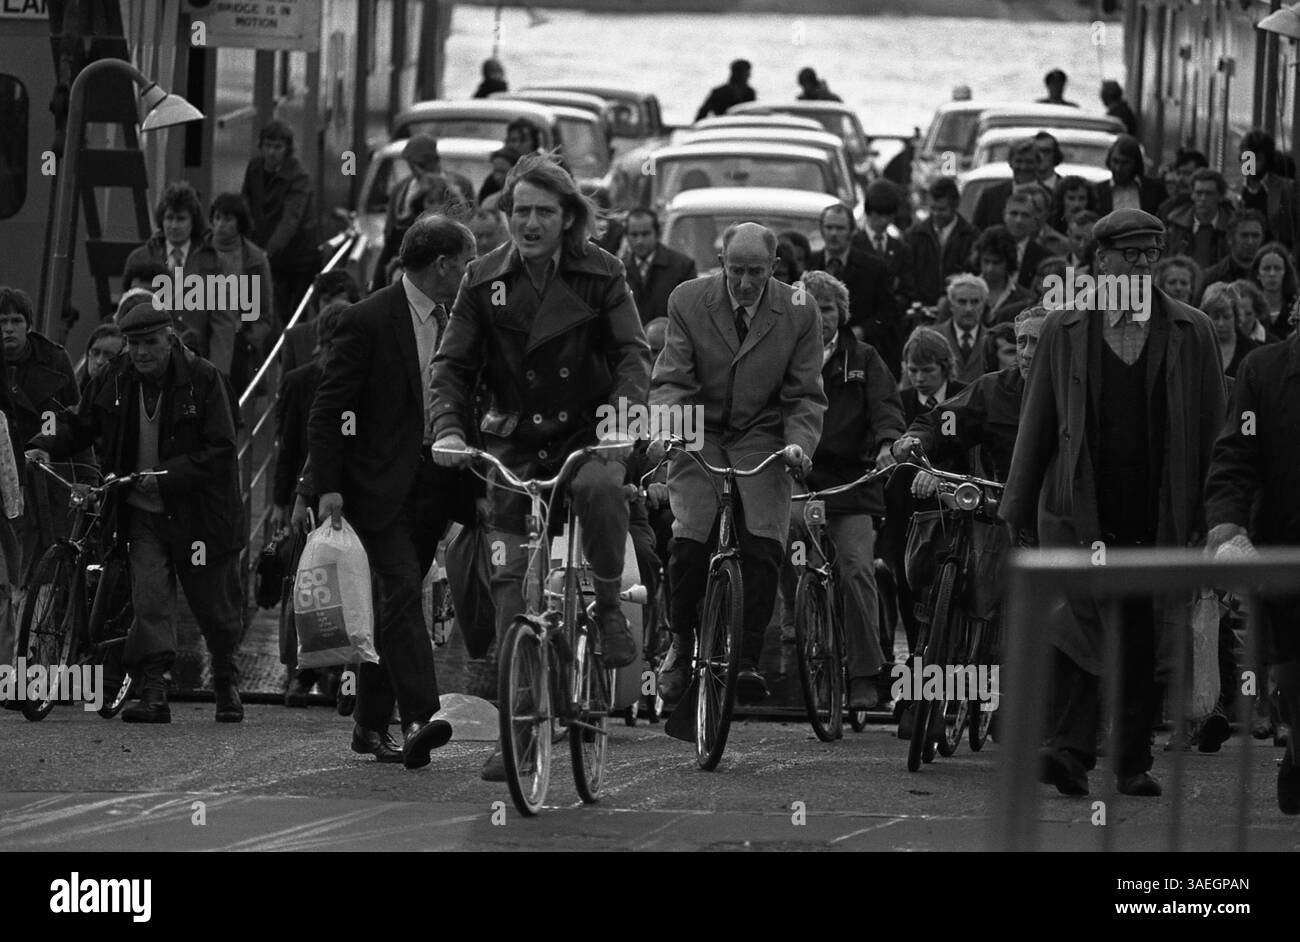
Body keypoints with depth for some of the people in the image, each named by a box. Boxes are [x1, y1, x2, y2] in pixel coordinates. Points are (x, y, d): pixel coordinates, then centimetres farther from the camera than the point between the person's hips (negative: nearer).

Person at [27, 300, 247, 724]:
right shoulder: (114, 382, -1)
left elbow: (219, 450, -15)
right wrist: (46, 447, -9)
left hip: (195, 511, -2)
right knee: (149, 598, -12)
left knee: (215, 605, 8)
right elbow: (79, 425, 12)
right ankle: (153, 693, -14)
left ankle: (226, 684, 31)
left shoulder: (202, 380, -12)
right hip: (142, 514, 2)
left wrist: (167, 477, -24)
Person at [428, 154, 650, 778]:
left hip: (587, 429, -2)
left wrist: (624, 408, -30)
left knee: (601, 486, -37)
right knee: (512, 573, -4)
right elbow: (453, 363, -1)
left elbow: (633, 351, -11)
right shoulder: (484, 280, -1)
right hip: (516, 440, 2)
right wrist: (448, 428, -19)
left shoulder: (600, 274, -5)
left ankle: (607, 606, -14)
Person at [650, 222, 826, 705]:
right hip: (699, 433, 0)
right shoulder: (687, 301, -4)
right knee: (689, 542, -19)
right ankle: (682, 642, 7)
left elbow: (806, 394, 0)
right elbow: (670, 380, -5)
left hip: (761, 438, 0)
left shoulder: (799, 313, -3)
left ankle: (748, 659, -9)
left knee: (763, 546, -18)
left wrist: (799, 443, -18)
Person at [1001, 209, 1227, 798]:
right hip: (1080, 513, -1)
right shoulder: (1063, 331, 8)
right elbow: (1036, 426, 10)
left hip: (1162, 518, 1)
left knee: (1147, 646, 4)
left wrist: (1213, 515, 2)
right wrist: (1019, 506, 8)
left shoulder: (1191, 333, 8)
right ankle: (1070, 752, -16)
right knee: (1082, 633, -13)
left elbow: (1212, 430, 8)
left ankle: (1134, 764, 13)